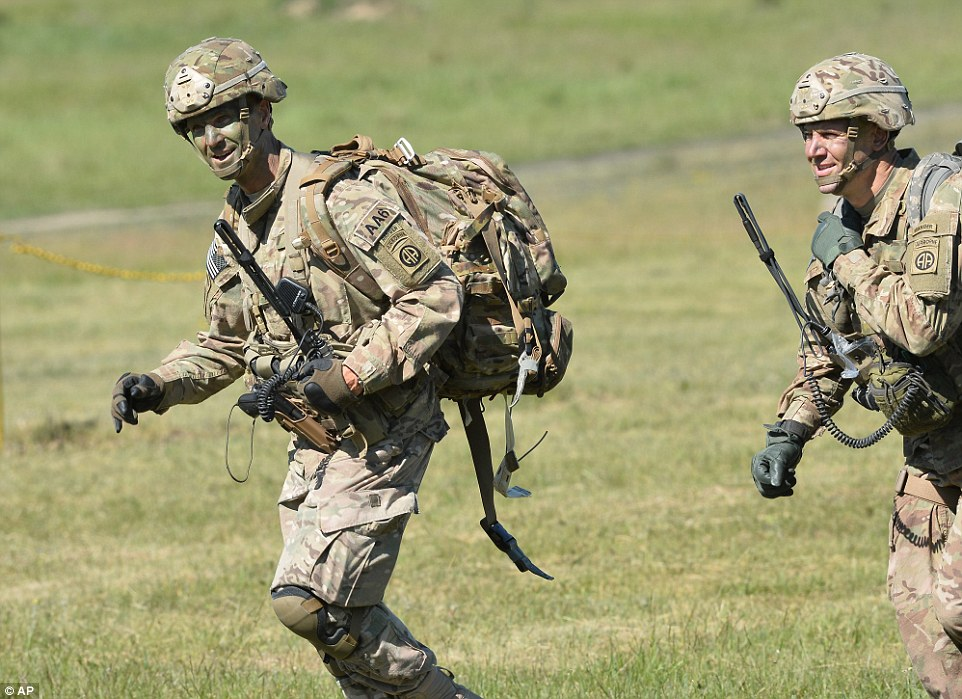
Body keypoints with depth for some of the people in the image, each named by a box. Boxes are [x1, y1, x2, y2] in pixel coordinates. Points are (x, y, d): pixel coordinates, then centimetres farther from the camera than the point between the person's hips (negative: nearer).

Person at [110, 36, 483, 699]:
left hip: (381, 437, -9)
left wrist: (347, 375, -24)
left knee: (307, 601, -15)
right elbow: (229, 343, 22)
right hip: (318, 441, 9)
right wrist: (158, 385, 4)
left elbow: (437, 295, -19)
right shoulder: (234, 230, 9)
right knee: (332, 611, 7)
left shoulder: (338, 201, -18)